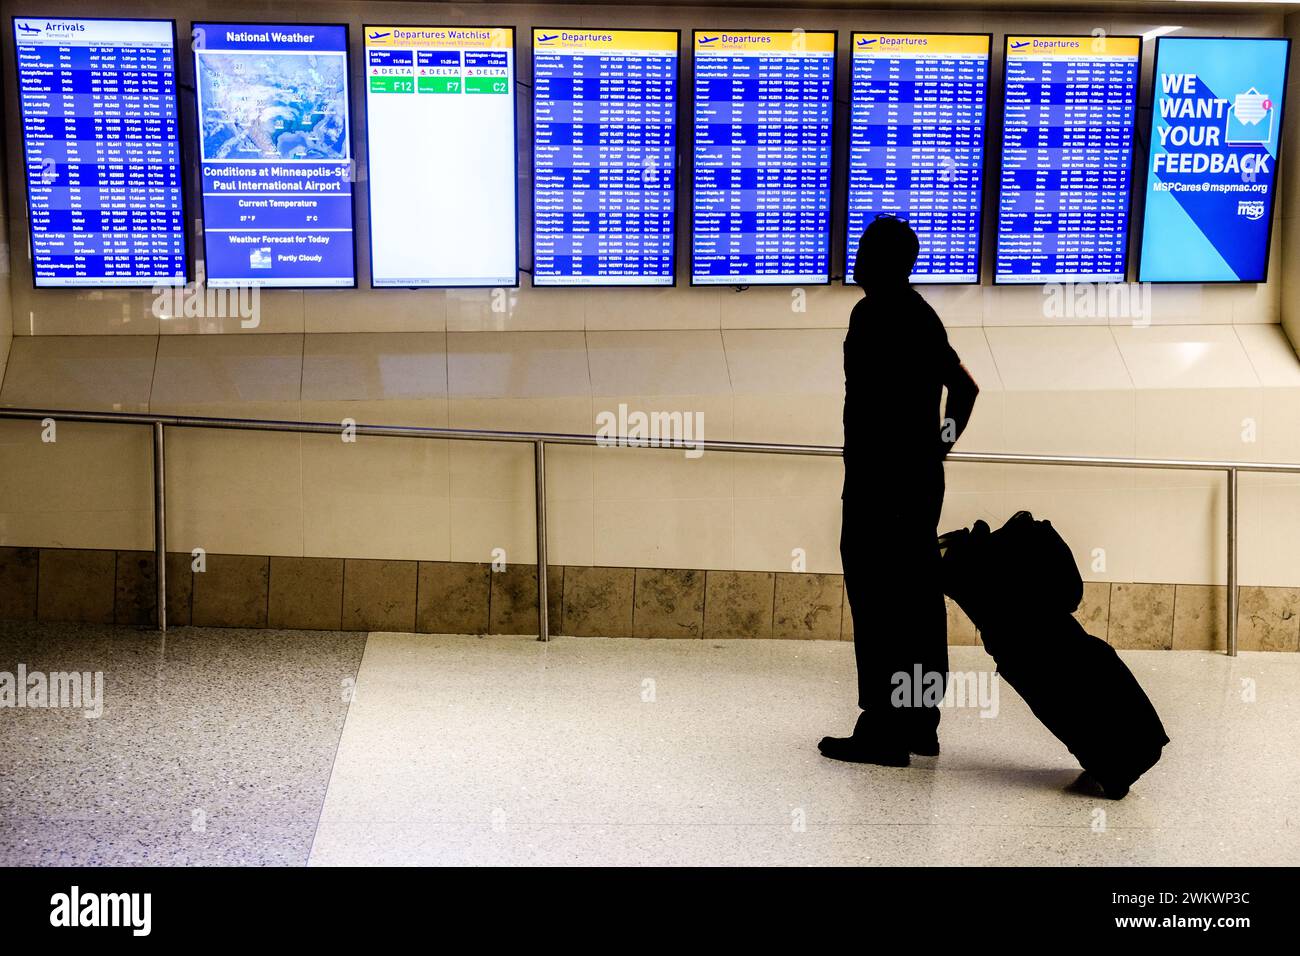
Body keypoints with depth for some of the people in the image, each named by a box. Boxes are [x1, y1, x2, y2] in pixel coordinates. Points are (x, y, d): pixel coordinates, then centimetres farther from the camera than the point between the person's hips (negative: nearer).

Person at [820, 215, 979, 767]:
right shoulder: (920, 314, 16)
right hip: (921, 475, 10)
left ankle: (883, 731, -2)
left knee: (877, 601, -6)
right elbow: (963, 386, 17)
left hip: (879, 480, -10)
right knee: (917, 596, 13)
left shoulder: (874, 314, -12)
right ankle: (919, 722, 21)